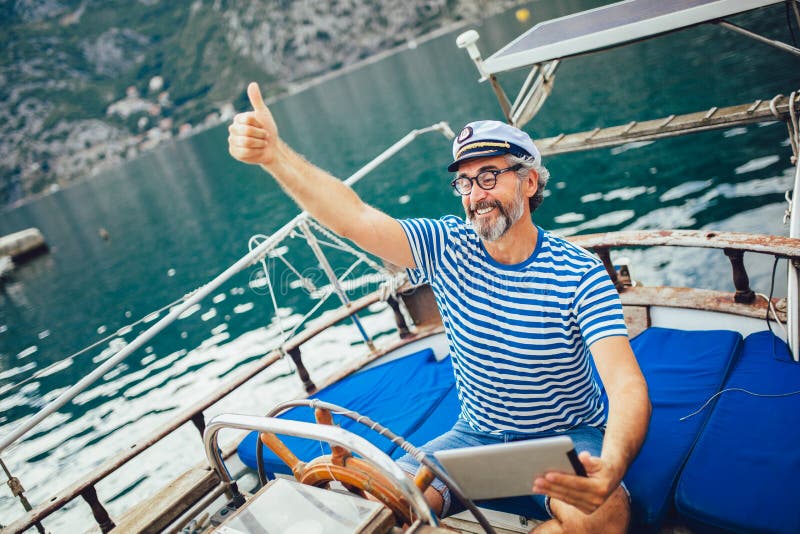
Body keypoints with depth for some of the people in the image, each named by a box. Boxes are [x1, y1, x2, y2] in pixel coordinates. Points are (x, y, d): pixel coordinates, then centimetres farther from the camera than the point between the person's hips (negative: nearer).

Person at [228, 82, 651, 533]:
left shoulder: (580, 275, -16)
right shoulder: (448, 247, -8)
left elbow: (628, 385, -26)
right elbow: (356, 219, -22)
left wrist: (611, 468, -48)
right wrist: (273, 154, -37)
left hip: (566, 438, -1)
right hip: (477, 434, 2)